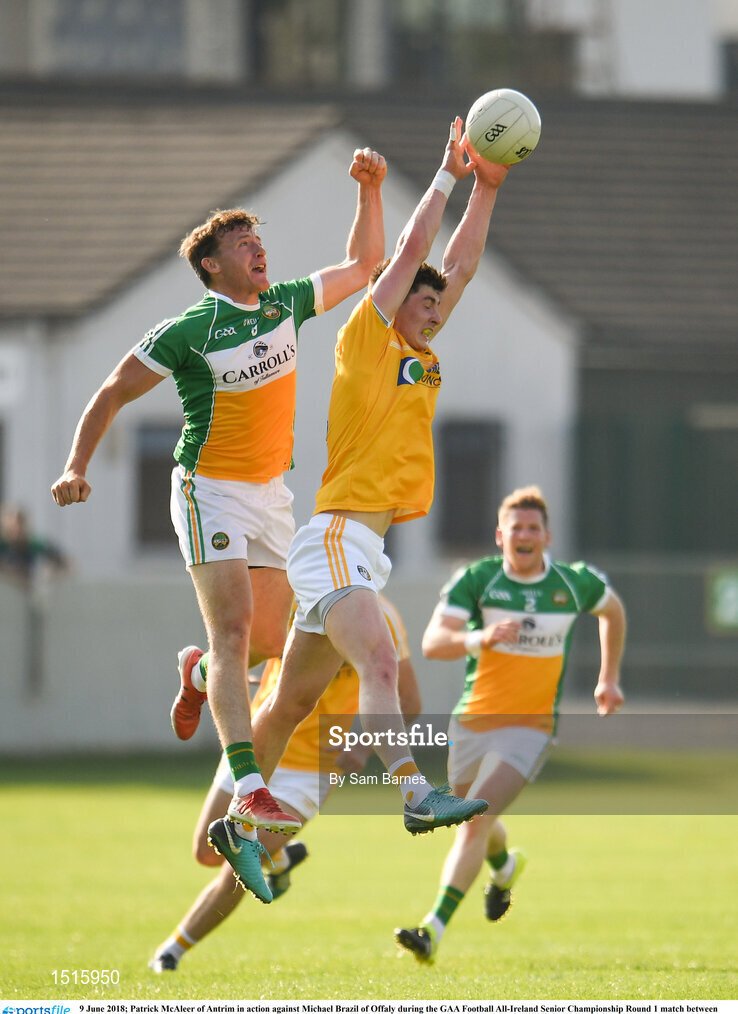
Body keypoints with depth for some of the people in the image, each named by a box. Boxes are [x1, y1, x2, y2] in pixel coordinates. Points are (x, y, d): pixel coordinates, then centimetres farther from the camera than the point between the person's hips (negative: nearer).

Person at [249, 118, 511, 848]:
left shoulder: (422, 360, 20)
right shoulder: (367, 341, 0)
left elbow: (460, 266, 21)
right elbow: (411, 253, -2)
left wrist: (487, 187, 19)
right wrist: (448, 175, 5)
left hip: (367, 551, 9)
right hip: (335, 536, -9)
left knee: (293, 703, 12)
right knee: (379, 665, -25)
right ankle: (415, 795, -39)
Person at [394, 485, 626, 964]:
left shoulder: (575, 583, -3)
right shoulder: (476, 579, -9)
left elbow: (613, 609, 21)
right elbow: (432, 642, -20)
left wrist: (609, 678, 21)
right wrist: (479, 638, -39)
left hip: (530, 727, -2)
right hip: (472, 722, 2)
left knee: (476, 819, -20)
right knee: (476, 820, 22)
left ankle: (434, 929, -24)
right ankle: (505, 866, 60)